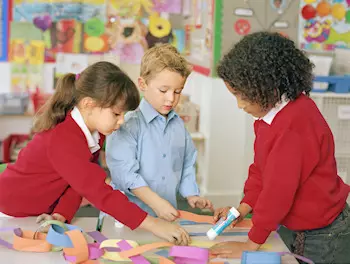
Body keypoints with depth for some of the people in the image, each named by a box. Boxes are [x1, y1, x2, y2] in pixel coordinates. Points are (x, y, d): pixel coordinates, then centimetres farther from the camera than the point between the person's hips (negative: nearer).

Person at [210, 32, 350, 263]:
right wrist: (244, 207, -2)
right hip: (291, 229, 8)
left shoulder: (295, 123, -28)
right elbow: (262, 167, 10)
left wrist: (251, 245, -18)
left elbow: (279, 188, -26)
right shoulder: (270, 114, 1)